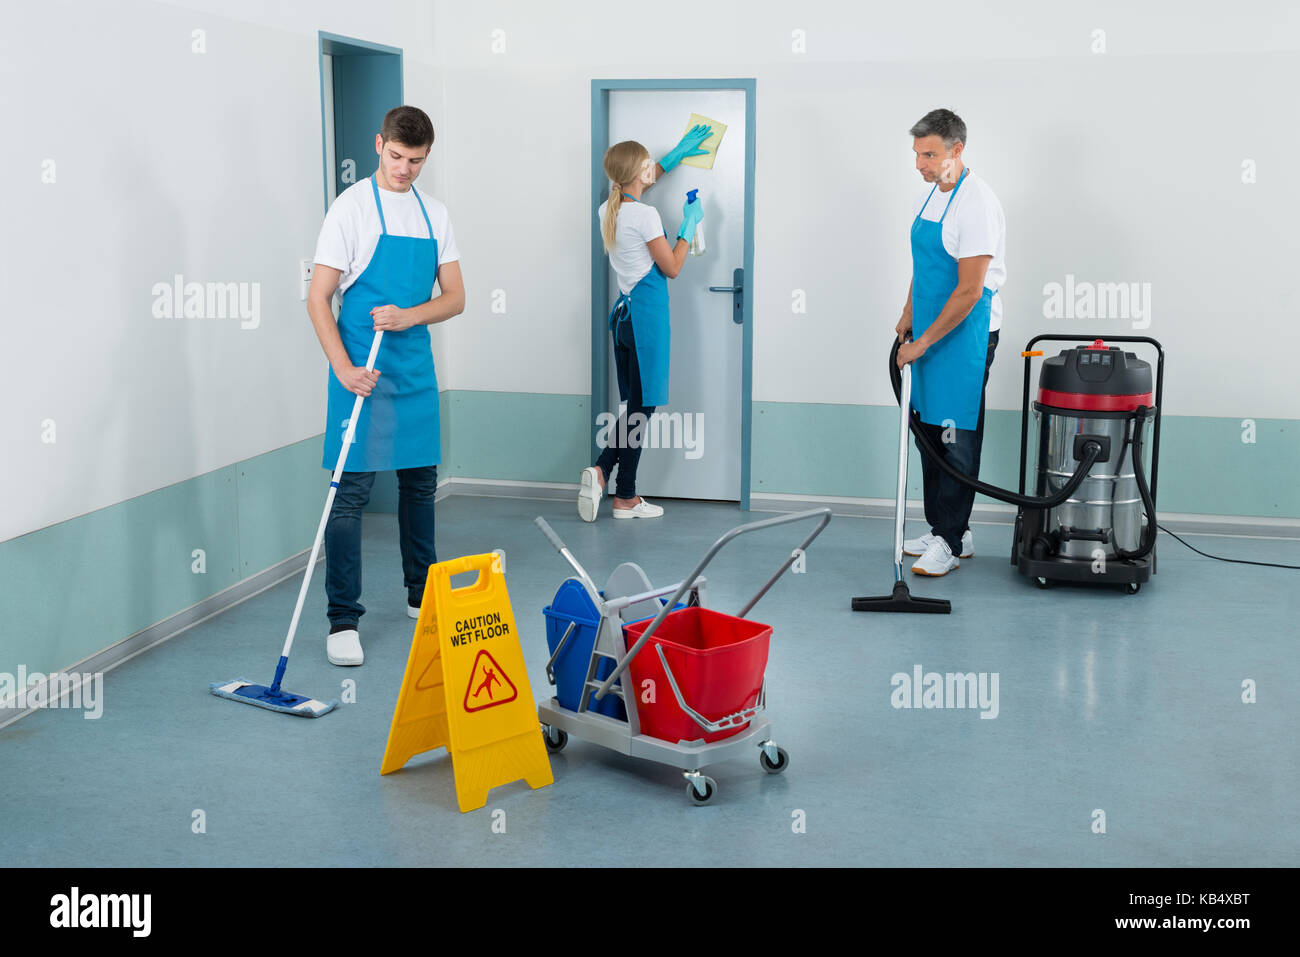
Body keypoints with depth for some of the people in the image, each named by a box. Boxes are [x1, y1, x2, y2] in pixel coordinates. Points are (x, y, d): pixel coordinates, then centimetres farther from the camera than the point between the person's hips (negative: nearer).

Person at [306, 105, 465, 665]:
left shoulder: (434, 214, 10)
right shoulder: (352, 206, -6)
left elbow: (455, 297, 8)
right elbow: (318, 298, -9)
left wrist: (408, 315, -12)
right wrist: (343, 368, -20)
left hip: (416, 369, 6)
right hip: (362, 372, -5)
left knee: (420, 482, 14)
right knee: (352, 491, -6)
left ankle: (422, 596, 30)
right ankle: (343, 620, 0)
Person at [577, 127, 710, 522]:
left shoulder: (608, 210, 9)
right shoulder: (645, 215, -14)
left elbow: (640, 181, 31)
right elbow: (672, 268, -7)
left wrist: (678, 153, 36)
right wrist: (689, 225, 4)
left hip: (623, 312, 8)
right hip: (646, 313, -8)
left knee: (635, 405, 13)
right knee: (642, 405, -3)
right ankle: (624, 497, -2)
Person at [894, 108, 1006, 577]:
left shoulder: (976, 204, -20)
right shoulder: (929, 195, 10)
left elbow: (969, 291, -22)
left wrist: (923, 342, -19)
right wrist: (909, 315, 19)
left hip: (966, 332, -9)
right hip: (931, 330, 9)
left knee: (957, 438, -5)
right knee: (929, 430, 12)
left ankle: (950, 542, 2)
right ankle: (950, 531, 21)